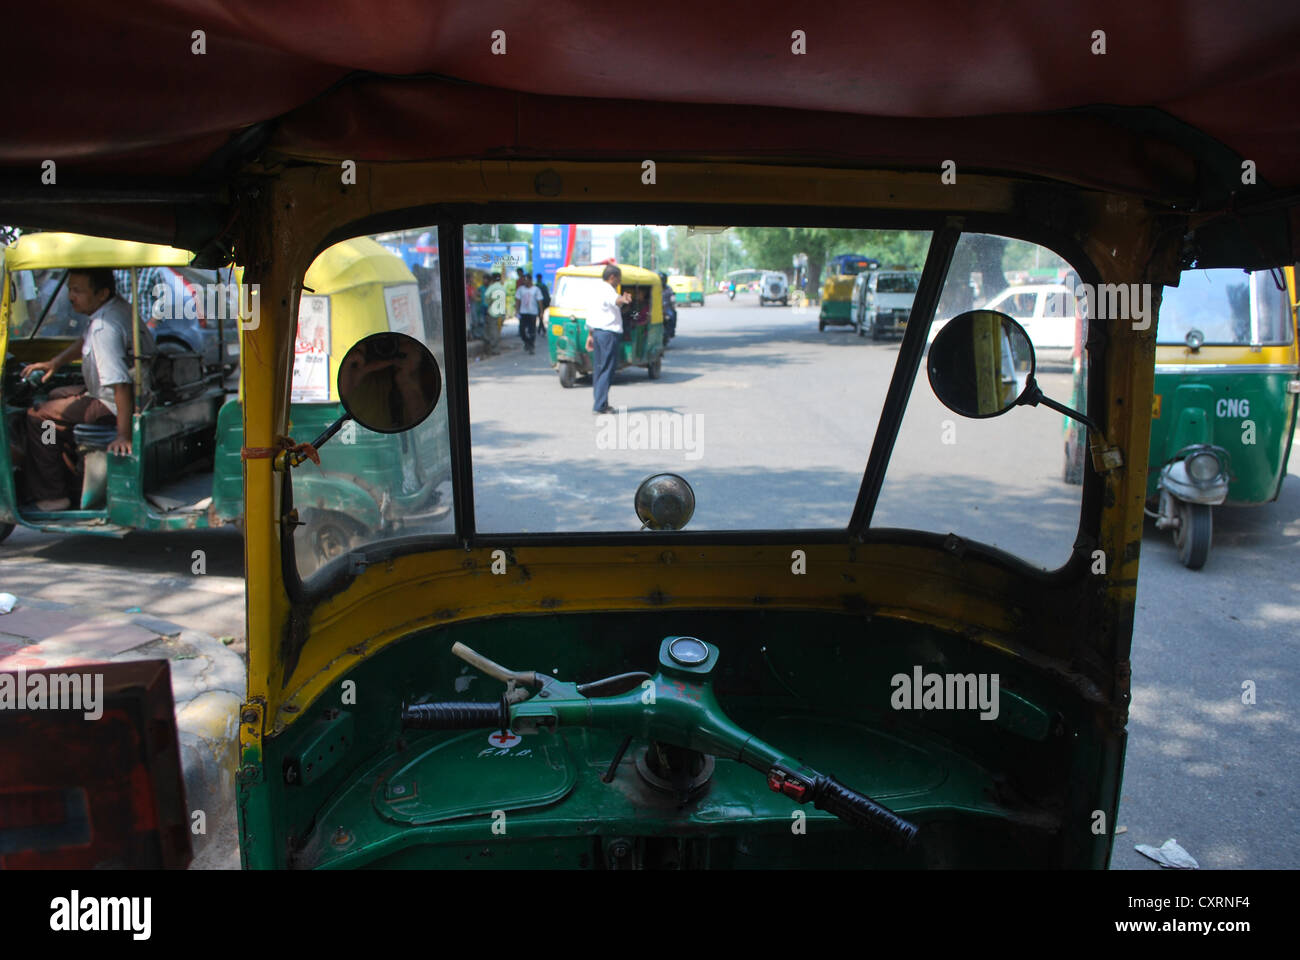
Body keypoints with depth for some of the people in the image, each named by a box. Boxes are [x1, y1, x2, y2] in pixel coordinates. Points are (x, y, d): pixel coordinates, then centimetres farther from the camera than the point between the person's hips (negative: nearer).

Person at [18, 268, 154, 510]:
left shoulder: (105, 327, -29)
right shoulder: (116, 306, 2)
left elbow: (121, 384, -36)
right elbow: (85, 340, 23)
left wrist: (123, 436, -37)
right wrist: (55, 362, 15)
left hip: (113, 406, -10)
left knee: (38, 415, -4)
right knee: (56, 395, 29)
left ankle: (51, 496, 6)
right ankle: (74, 483, 34)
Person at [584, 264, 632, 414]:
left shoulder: (598, 292, 18)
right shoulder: (608, 291, -12)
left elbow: (590, 313, 24)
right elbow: (614, 300, -37)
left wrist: (590, 335, 29)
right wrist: (622, 300, -59)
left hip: (597, 332, 10)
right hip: (609, 334, -10)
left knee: (598, 369, 14)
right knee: (607, 370, -8)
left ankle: (599, 403, 21)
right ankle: (600, 405, -11)